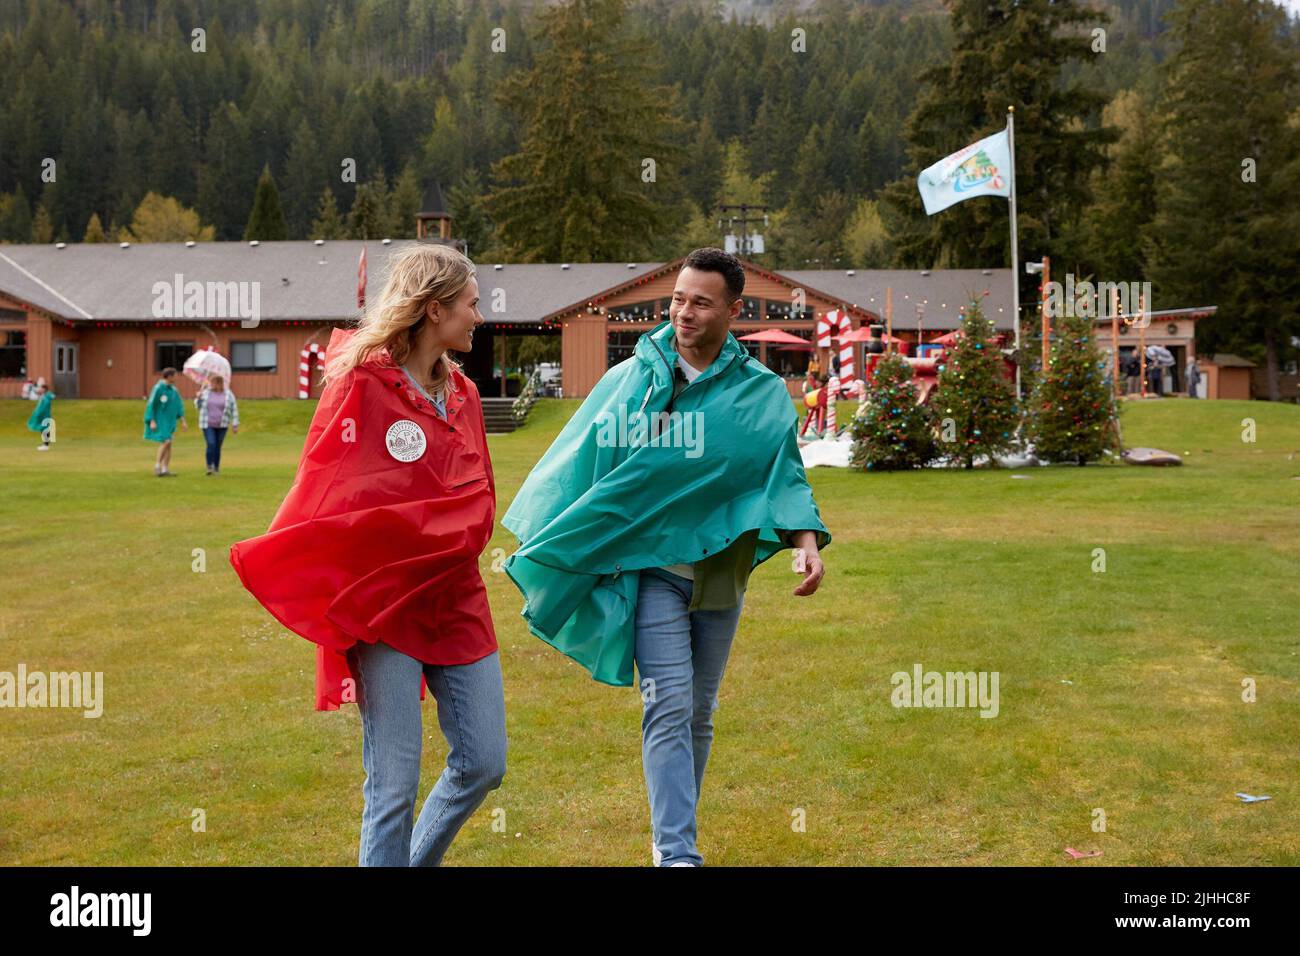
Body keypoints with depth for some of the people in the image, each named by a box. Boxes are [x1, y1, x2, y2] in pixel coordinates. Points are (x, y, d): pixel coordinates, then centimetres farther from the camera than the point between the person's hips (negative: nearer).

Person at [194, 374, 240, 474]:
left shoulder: (228, 394, -3)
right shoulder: (206, 393, 1)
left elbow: (234, 410, -1)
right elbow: (198, 406, 8)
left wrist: (235, 425, -4)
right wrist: (198, 397, -10)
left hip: (221, 425, 0)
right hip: (208, 425, 0)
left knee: (217, 447, 4)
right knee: (211, 445, -15)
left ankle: (216, 468, 14)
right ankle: (209, 467, -7)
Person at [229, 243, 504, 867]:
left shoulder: (461, 395, 11)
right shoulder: (361, 387, -9)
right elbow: (327, 498, -9)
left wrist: (458, 541, 2)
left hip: (455, 600, 7)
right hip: (383, 605, -7)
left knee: (483, 764, 8)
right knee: (394, 784, -5)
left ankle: (418, 860, 30)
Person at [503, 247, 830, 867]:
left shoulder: (763, 393, 2)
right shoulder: (631, 379, 0)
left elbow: (785, 477, 0)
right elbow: (580, 463, 4)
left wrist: (807, 541, -17)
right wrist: (544, 548, 5)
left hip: (720, 567, 3)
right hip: (650, 562, -2)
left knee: (698, 712, 13)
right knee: (668, 704, -13)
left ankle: (672, 833, 29)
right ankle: (677, 852, -14)